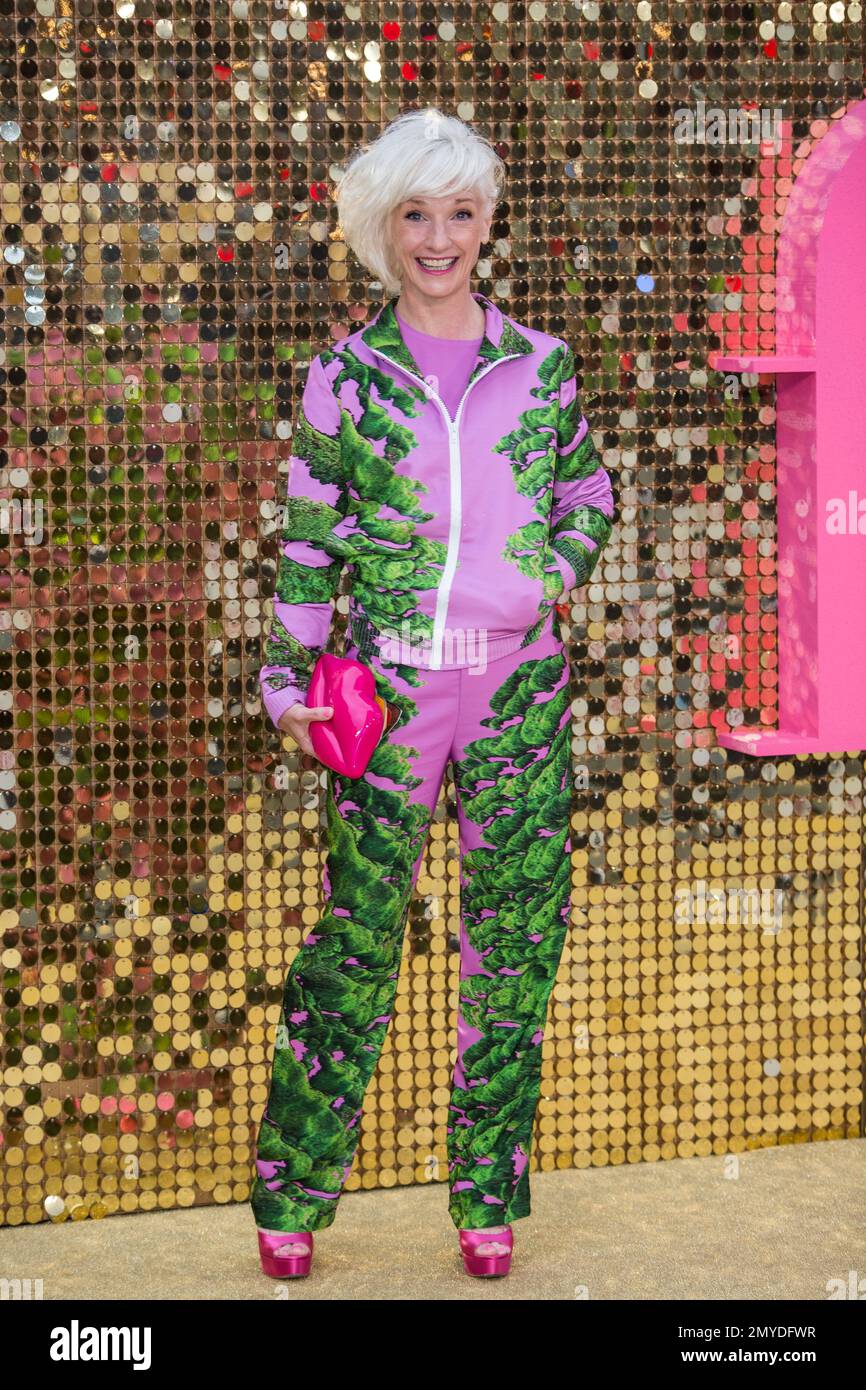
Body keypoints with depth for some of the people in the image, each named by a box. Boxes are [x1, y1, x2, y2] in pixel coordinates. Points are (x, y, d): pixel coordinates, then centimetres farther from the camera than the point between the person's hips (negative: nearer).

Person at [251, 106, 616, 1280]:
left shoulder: (540, 366, 6)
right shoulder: (344, 377, 2)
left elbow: (591, 496, 17)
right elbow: (308, 541, 5)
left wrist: (557, 573, -1)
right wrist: (287, 677, 0)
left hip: (518, 685, 2)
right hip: (388, 689, -2)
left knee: (515, 939, 5)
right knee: (354, 937, 2)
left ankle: (489, 1194, 17)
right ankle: (293, 1194, 13)